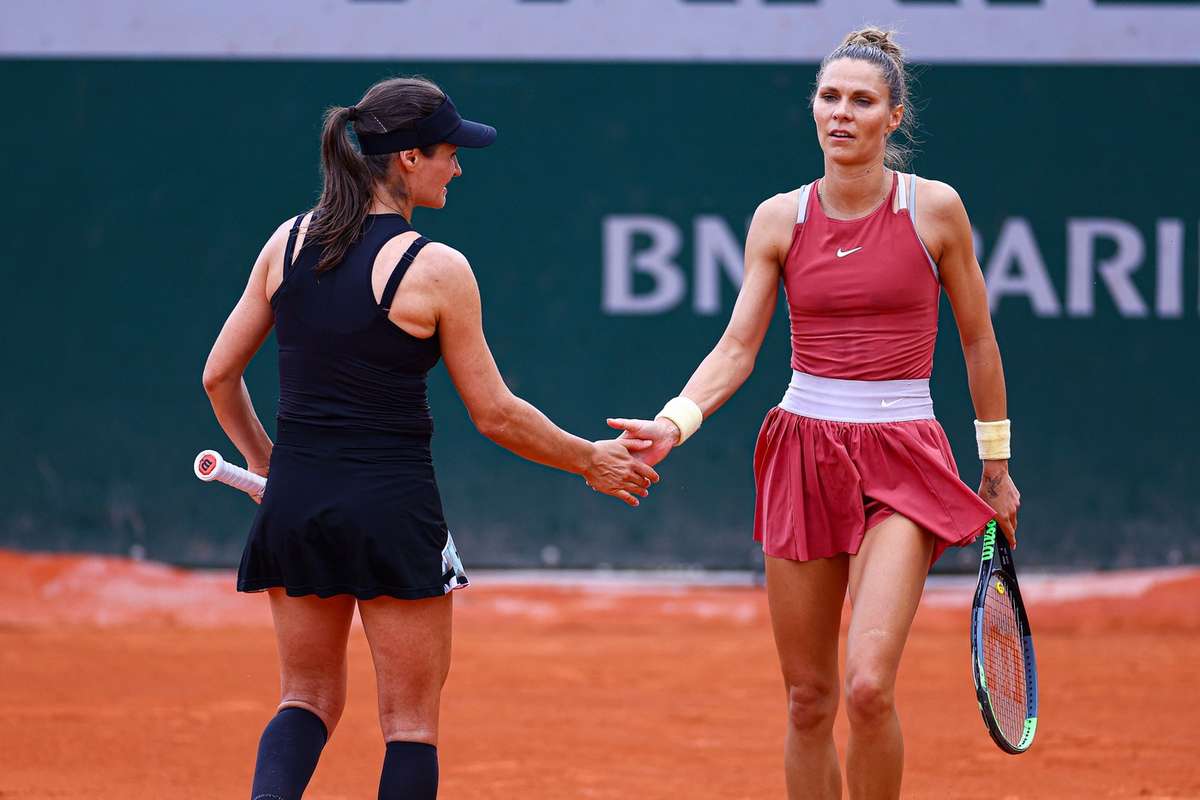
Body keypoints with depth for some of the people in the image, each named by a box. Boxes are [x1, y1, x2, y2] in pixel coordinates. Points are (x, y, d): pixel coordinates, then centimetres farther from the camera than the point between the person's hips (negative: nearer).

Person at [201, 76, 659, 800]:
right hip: (392, 502, -5)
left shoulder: (289, 242, 4)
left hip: (295, 497, 5)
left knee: (310, 699, 15)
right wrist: (590, 461, 8)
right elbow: (496, 415, -5)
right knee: (412, 720, 6)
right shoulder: (436, 269, -11)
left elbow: (219, 373, 9)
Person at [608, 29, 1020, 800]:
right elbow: (738, 346, 2)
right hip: (804, 451, 3)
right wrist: (675, 422, -15)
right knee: (809, 700, 4)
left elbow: (978, 340, 7)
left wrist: (997, 467, 12)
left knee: (869, 685, -20)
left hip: (903, 461, -3)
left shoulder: (933, 208, -2)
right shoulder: (780, 219, 4)